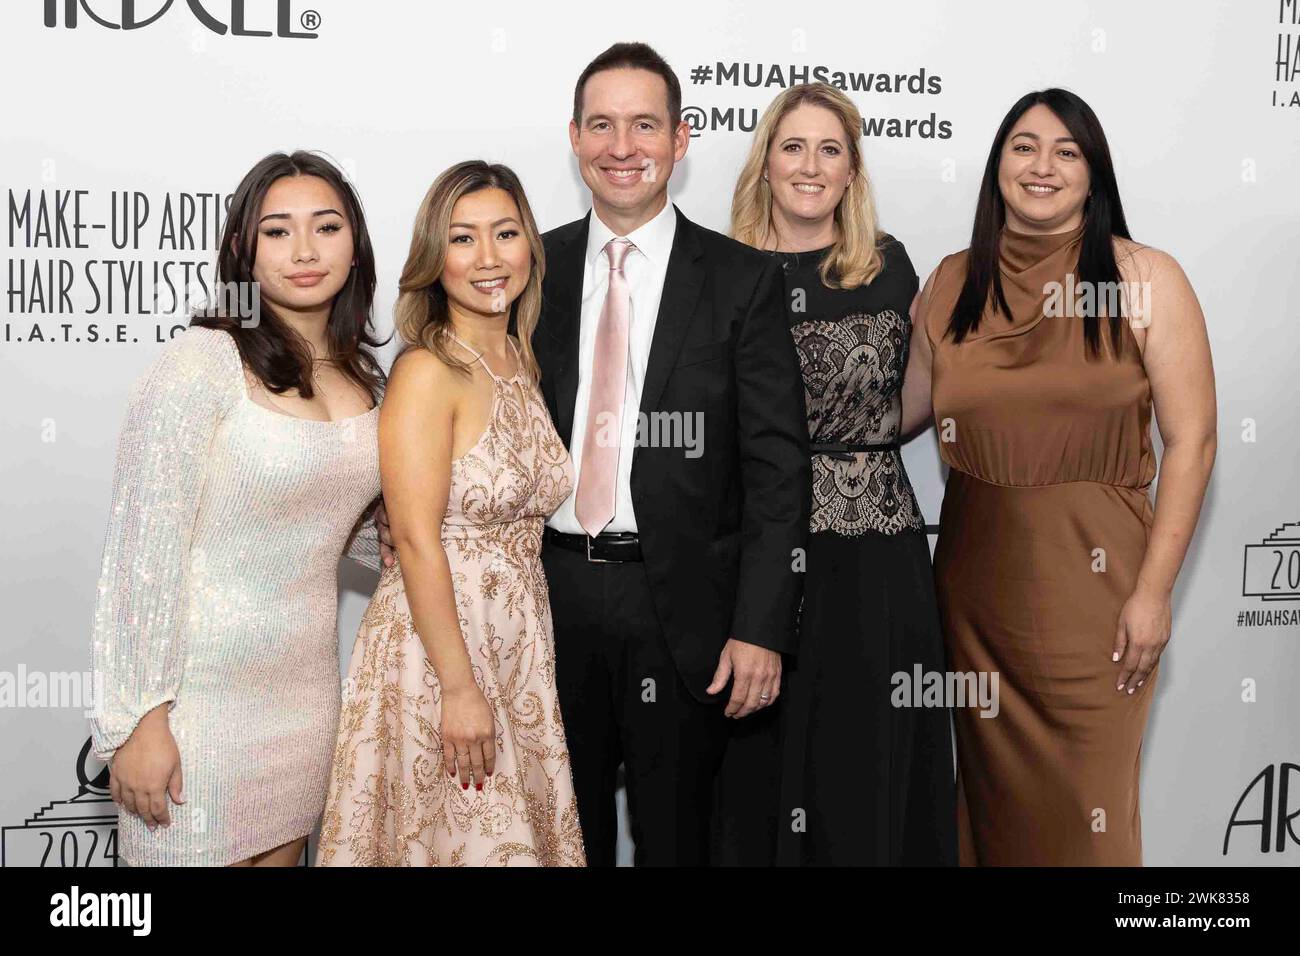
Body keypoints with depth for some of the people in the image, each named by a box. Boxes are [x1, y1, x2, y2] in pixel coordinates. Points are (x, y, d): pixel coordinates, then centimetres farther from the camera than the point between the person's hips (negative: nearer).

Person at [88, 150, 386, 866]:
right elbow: (142, 547, -16)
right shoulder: (202, 362, -15)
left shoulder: (361, 375, 6)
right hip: (204, 690, -6)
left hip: (306, 682, 6)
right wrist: (137, 718, -17)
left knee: (283, 852, 17)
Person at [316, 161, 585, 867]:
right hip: (435, 646, -7)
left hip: (519, 647, 7)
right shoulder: (427, 372, -15)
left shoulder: (523, 365, 7)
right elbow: (416, 540, -19)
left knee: (515, 832, 17)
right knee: (448, 838, 8)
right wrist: (460, 689, -20)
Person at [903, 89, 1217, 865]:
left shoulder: (1145, 279, -5)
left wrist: (1154, 591, -11)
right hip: (977, 570, 3)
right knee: (992, 785, 15)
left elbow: (1191, 440, -7)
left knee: (1083, 804, 5)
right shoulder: (955, 283, 5)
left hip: (1093, 576, -3)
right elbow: (902, 409, 15)